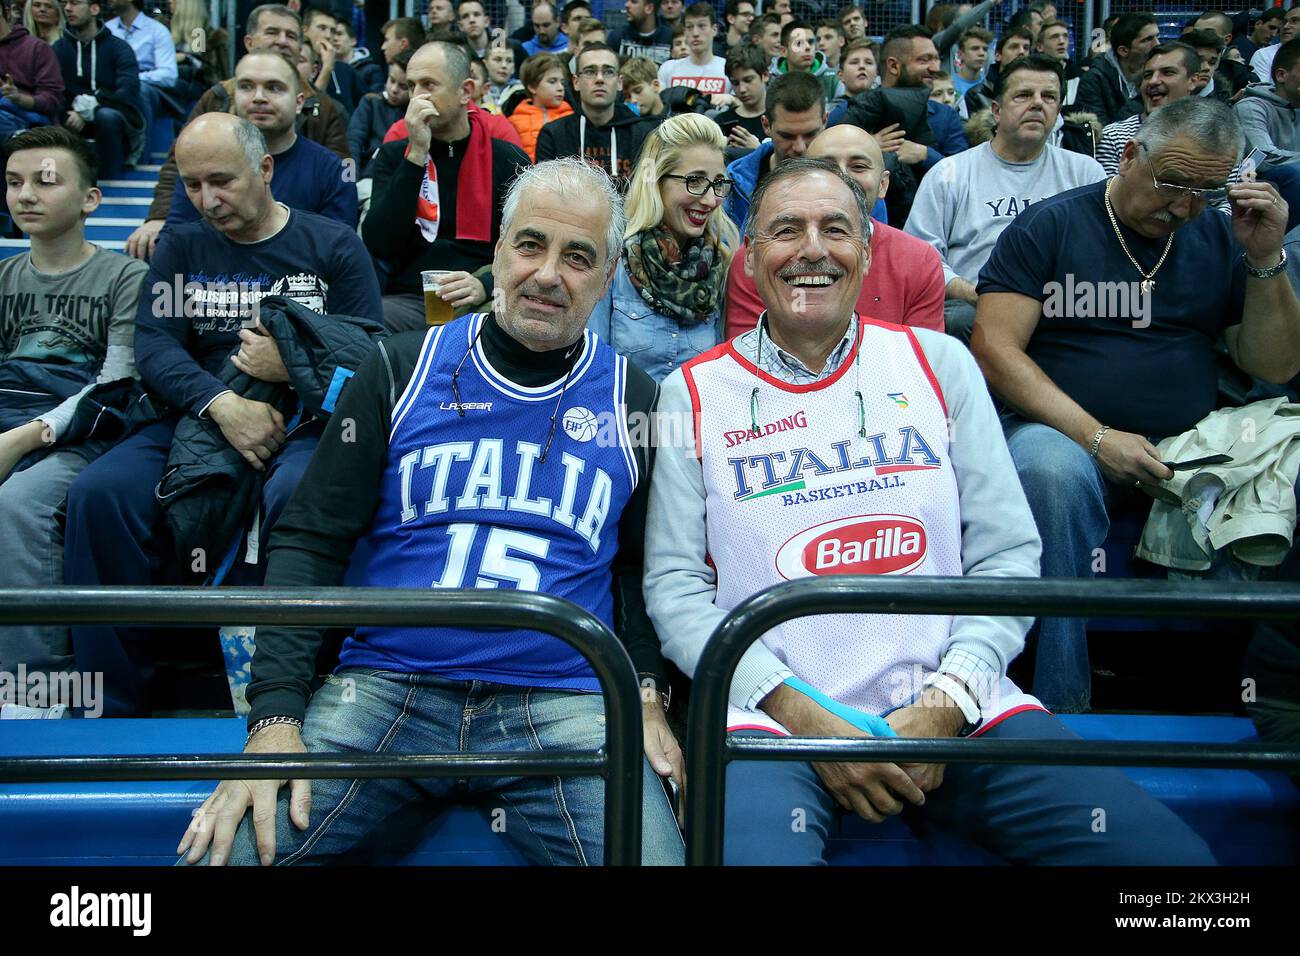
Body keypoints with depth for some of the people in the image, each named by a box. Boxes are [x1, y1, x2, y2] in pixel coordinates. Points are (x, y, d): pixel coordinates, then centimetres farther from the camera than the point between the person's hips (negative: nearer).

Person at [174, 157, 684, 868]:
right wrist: (276, 715, -7)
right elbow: (309, 541, 4)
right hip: (385, 686, 0)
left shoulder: (633, 402, 8)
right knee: (227, 851, -21)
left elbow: (642, 565, 16)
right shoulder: (401, 371, 6)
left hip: (559, 703, 1)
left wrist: (644, 692, 0)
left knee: (651, 851, -23)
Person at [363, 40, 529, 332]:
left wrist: (484, 285, -18)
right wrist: (417, 154, -9)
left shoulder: (508, 161, 6)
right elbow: (379, 245, -5)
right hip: (409, 299, 1)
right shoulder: (393, 155, 10)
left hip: (485, 303, -1)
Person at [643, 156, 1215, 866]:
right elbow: (673, 585, 0)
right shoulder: (693, 393, 5)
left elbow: (1007, 554, 6)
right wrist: (799, 713, -12)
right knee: (755, 849, -33)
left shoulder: (938, 363, 10)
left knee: (1164, 849, -14)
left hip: (953, 707, 3)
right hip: (775, 718, -2)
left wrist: (946, 703, -9)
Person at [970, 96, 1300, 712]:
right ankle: (1059, 711, -28)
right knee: (1050, 466, -39)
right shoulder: (1047, 227, 3)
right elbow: (994, 349, -7)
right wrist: (1096, 438, -15)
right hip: (1065, 434, -4)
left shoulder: (1220, 240, 17)